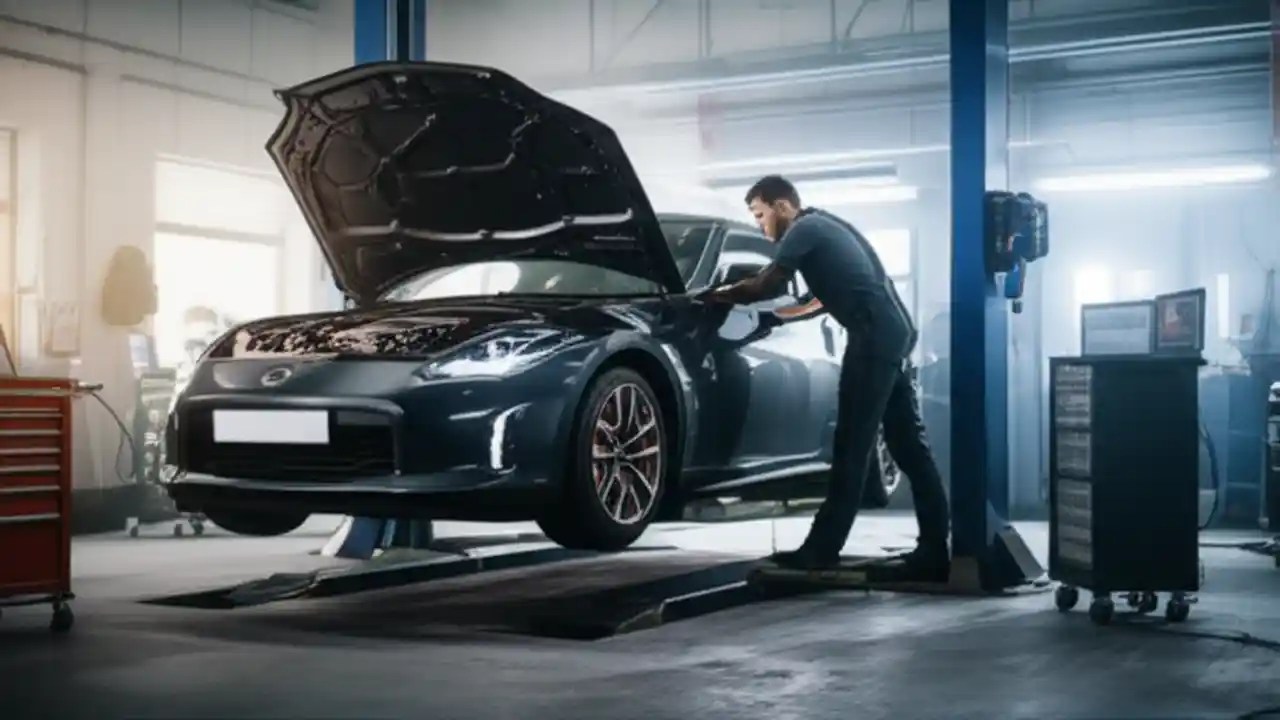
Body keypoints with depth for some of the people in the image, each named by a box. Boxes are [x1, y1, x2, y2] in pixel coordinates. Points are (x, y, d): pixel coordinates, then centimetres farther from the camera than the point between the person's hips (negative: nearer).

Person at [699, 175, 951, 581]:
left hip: (874, 338, -10)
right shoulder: (824, 225, 26)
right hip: (895, 334, 10)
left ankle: (822, 550, -4)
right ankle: (934, 552, 5)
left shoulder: (804, 229, -3)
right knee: (909, 447, 6)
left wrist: (720, 295, 6)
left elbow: (768, 285, -10)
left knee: (851, 449, -7)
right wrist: (777, 317, 34)